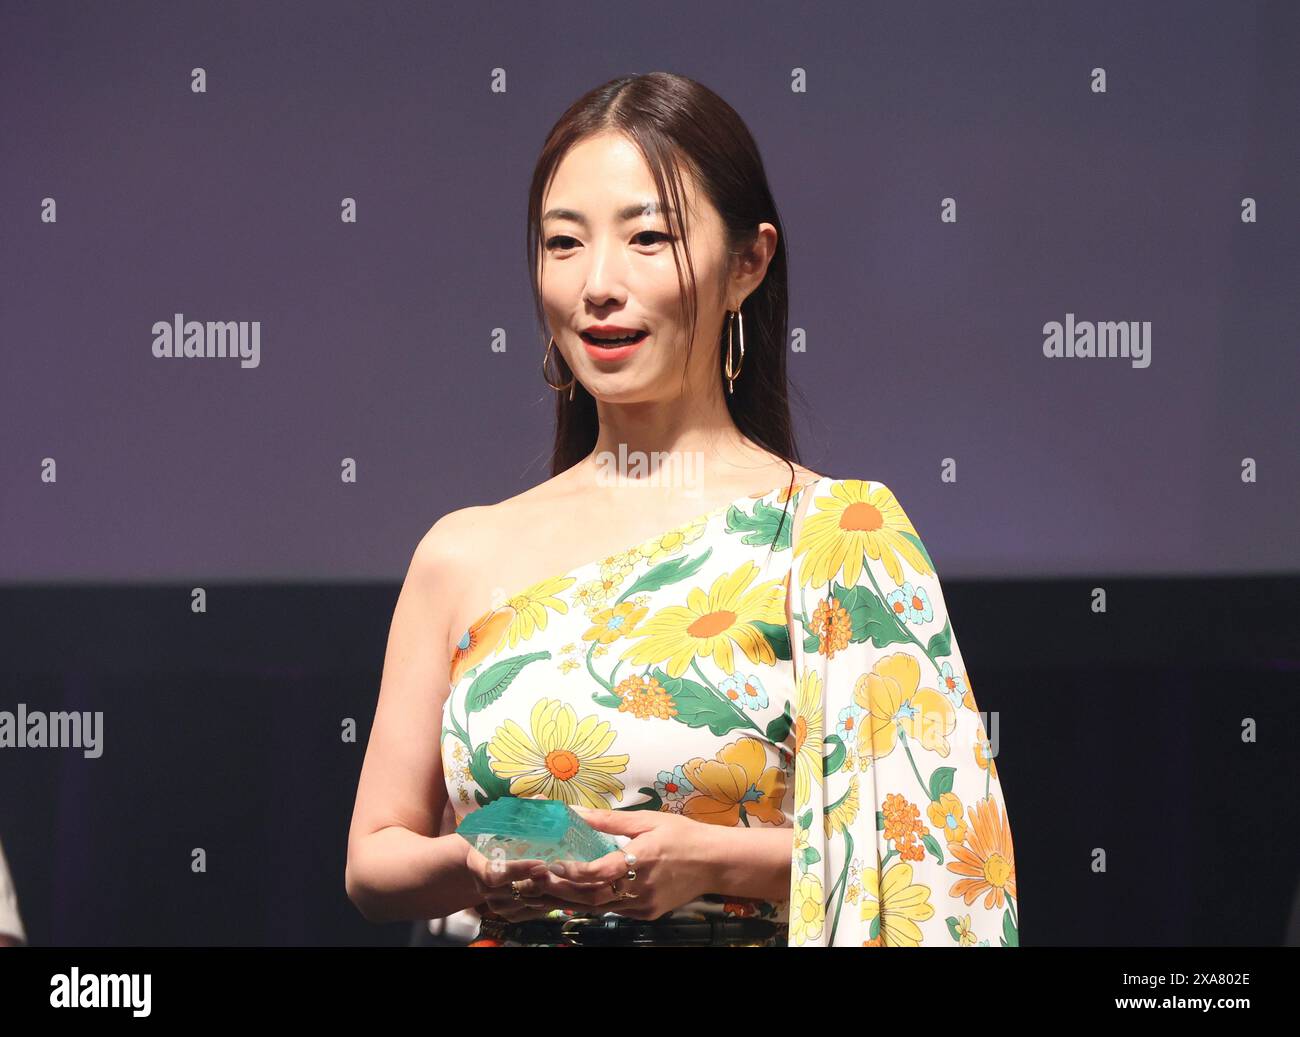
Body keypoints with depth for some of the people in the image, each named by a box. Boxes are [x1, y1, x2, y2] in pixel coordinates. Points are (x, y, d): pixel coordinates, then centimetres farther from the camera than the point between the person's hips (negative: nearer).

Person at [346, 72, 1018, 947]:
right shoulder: (464, 554, 6)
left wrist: (719, 861, -16)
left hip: (744, 936, -3)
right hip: (507, 931, 3)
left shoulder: (839, 535, -3)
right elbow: (374, 858, 9)